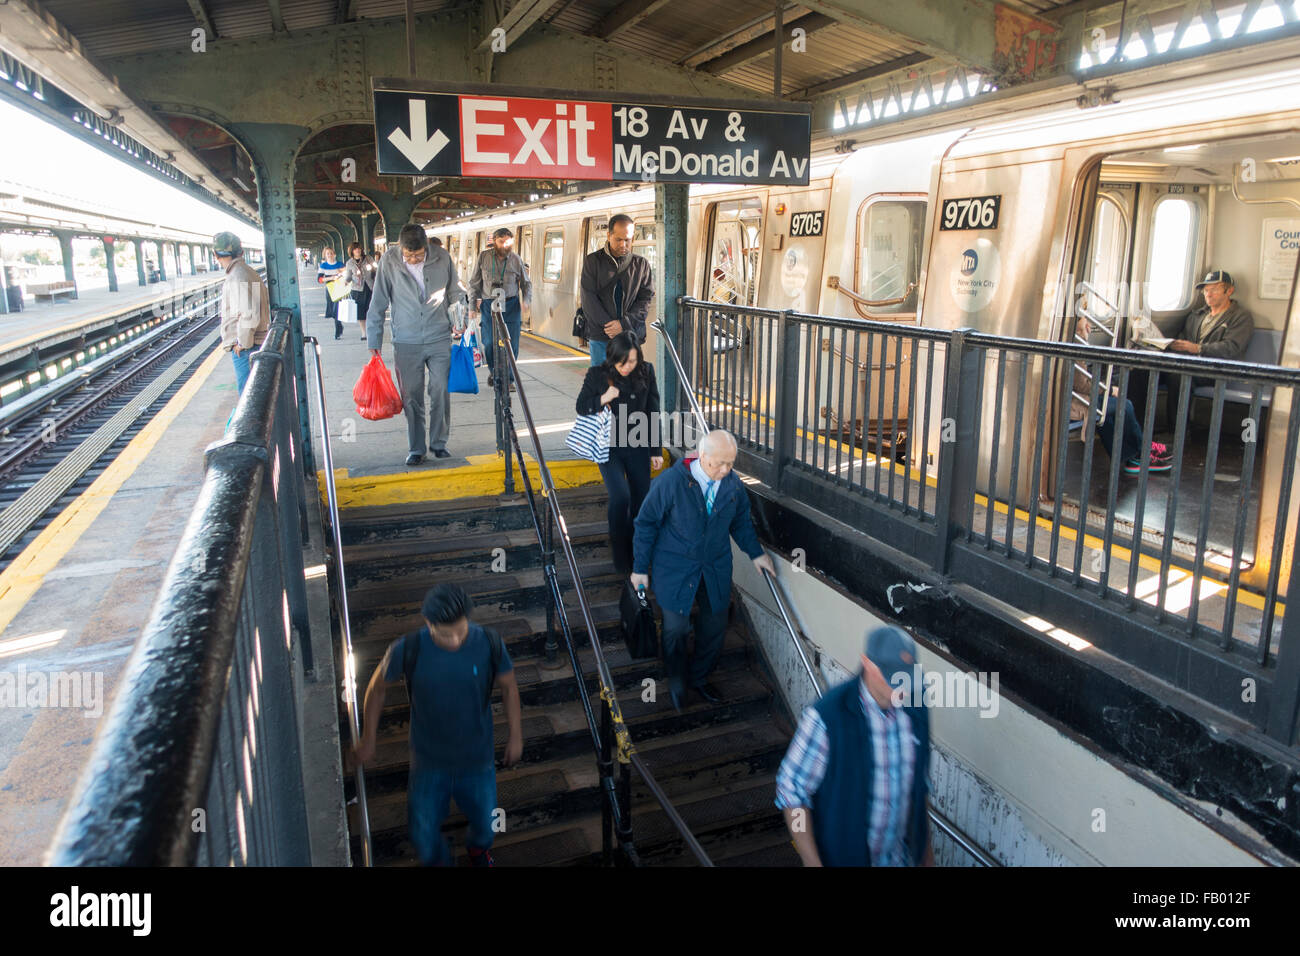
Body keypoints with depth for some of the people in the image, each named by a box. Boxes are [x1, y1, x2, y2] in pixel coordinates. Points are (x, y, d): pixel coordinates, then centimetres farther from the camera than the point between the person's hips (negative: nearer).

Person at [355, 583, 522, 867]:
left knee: (484, 822, 20)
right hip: (429, 761, -1)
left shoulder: (490, 644, -22)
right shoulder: (407, 650, -24)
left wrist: (516, 735, 5)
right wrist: (368, 739, 6)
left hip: (477, 760, 1)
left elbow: (509, 687, -3)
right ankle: (436, 860, 52)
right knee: (423, 832, 14)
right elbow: (377, 689, -4)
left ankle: (478, 847, 59)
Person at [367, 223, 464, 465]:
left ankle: (438, 442, 17)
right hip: (406, 343, 0)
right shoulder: (389, 261, -6)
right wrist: (374, 341, 0)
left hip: (439, 339, 0)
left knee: (440, 391, 0)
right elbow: (378, 304, 0)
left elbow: (455, 294, 9)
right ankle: (416, 448, 17)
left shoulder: (442, 257, -4)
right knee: (412, 397, 4)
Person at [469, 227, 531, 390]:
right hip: (489, 305, 0)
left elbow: (526, 283, 13)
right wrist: (474, 301, 1)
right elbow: (474, 282, 11)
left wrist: (526, 301, -3)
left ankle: (508, 379, 10)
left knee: (511, 344, -3)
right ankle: (493, 372, 23)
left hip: (511, 305, 0)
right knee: (489, 344, -4)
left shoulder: (516, 260, 5)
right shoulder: (483, 257, 5)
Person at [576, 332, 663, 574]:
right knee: (620, 497, -15)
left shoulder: (646, 372, -5)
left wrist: (656, 450, 4)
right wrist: (603, 399, -19)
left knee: (641, 500, 9)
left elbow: (653, 412, 2)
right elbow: (580, 406, 1)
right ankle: (620, 554, 4)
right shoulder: (597, 375, -9)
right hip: (608, 446, -2)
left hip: (638, 446, 2)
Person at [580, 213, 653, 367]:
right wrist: (607, 325, -13)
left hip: (631, 335, 1)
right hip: (600, 337, -1)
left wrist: (624, 323, -12)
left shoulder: (641, 264, 8)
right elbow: (588, 299, -2)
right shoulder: (593, 261, 4)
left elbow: (646, 298, 2)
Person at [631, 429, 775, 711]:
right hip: (675, 567, -4)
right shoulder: (671, 482, -19)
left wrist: (756, 553, 11)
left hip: (716, 568, 4)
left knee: (715, 624, 11)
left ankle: (699, 677, 37)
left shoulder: (733, 484, -6)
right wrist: (640, 568, -8)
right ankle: (676, 680, 31)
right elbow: (646, 523, -11)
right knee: (676, 627, 1)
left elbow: (741, 521, 13)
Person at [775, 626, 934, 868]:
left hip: (900, 855, 5)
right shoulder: (826, 716, -26)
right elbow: (791, 789, -19)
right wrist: (812, 863, -20)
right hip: (842, 856, -4)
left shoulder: (916, 710, -8)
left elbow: (920, 782, 7)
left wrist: (926, 846, 14)